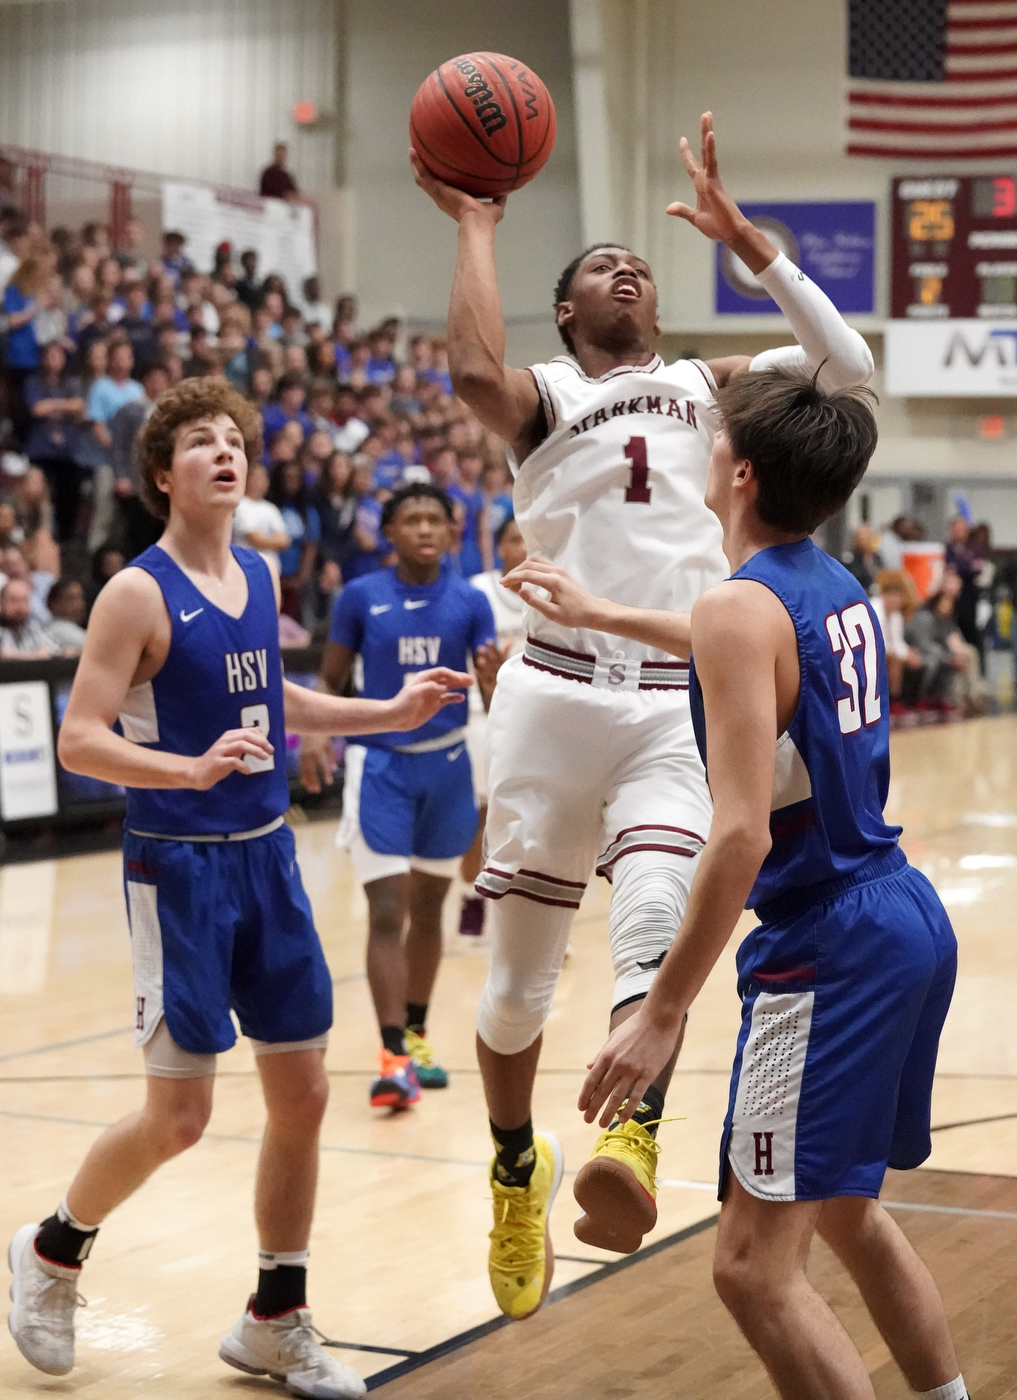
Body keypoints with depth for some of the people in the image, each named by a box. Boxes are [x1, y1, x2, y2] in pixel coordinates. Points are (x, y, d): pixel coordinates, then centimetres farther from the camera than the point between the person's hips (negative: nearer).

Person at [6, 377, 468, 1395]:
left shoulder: (259, 578, 8)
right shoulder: (137, 594, -13)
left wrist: (389, 713, 16)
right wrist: (192, 769, -32)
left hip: (267, 859, 7)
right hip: (179, 869, -7)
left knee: (301, 1092, 8)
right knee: (177, 1115, -3)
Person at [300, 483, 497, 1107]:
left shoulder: (470, 602, -1)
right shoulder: (360, 598, -3)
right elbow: (332, 679, 4)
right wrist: (316, 735, -13)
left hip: (447, 763, 2)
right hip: (380, 763, -2)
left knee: (428, 908, 13)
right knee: (387, 912, -11)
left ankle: (417, 1033, 28)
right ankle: (394, 1054, -13)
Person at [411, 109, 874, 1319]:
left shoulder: (701, 387, 16)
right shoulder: (543, 395, 5)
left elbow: (844, 363, 4)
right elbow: (473, 371, -20)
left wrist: (743, 237, 2)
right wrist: (477, 225, -7)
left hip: (675, 705, 1)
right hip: (557, 694, -1)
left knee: (654, 924, -26)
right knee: (519, 972, 8)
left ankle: (629, 1143, -39)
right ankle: (518, 1165, 30)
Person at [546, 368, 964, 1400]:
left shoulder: (742, 606, -16)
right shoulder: (835, 589, 10)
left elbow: (741, 834, -23)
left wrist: (663, 1012, -21)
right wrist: (600, 614, 44)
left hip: (826, 951, -9)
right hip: (907, 924, 10)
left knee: (755, 1266, -5)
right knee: (846, 1209, 26)